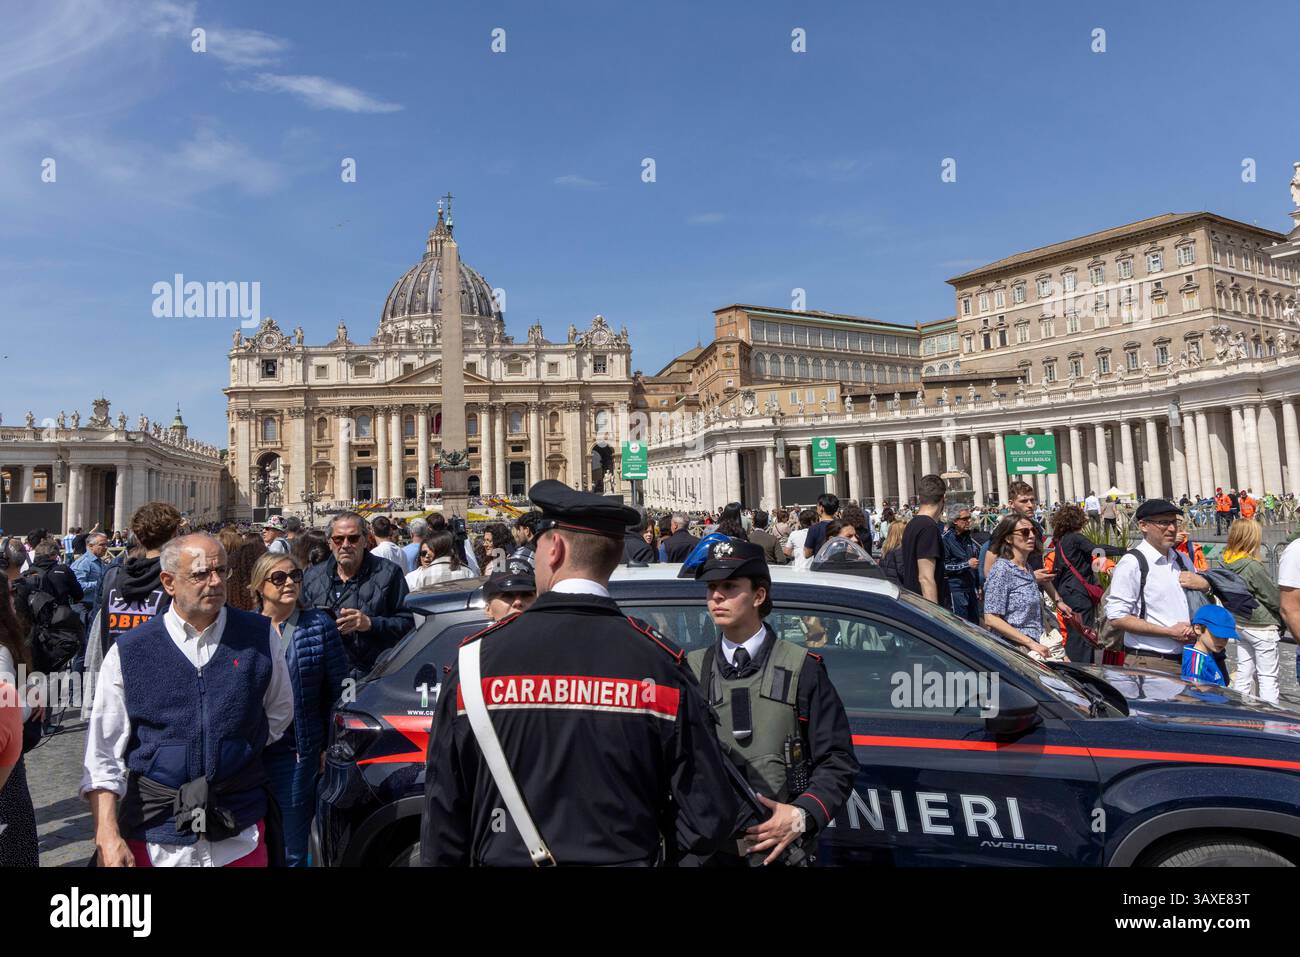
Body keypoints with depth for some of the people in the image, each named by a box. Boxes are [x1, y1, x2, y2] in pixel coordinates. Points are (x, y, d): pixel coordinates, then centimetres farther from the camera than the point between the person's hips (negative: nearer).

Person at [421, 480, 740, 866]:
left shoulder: (476, 658, -13)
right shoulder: (662, 663, -14)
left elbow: (443, 816, -7)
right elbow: (709, 823, -13)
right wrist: (640, 844, 5)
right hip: (626, 857, 0)